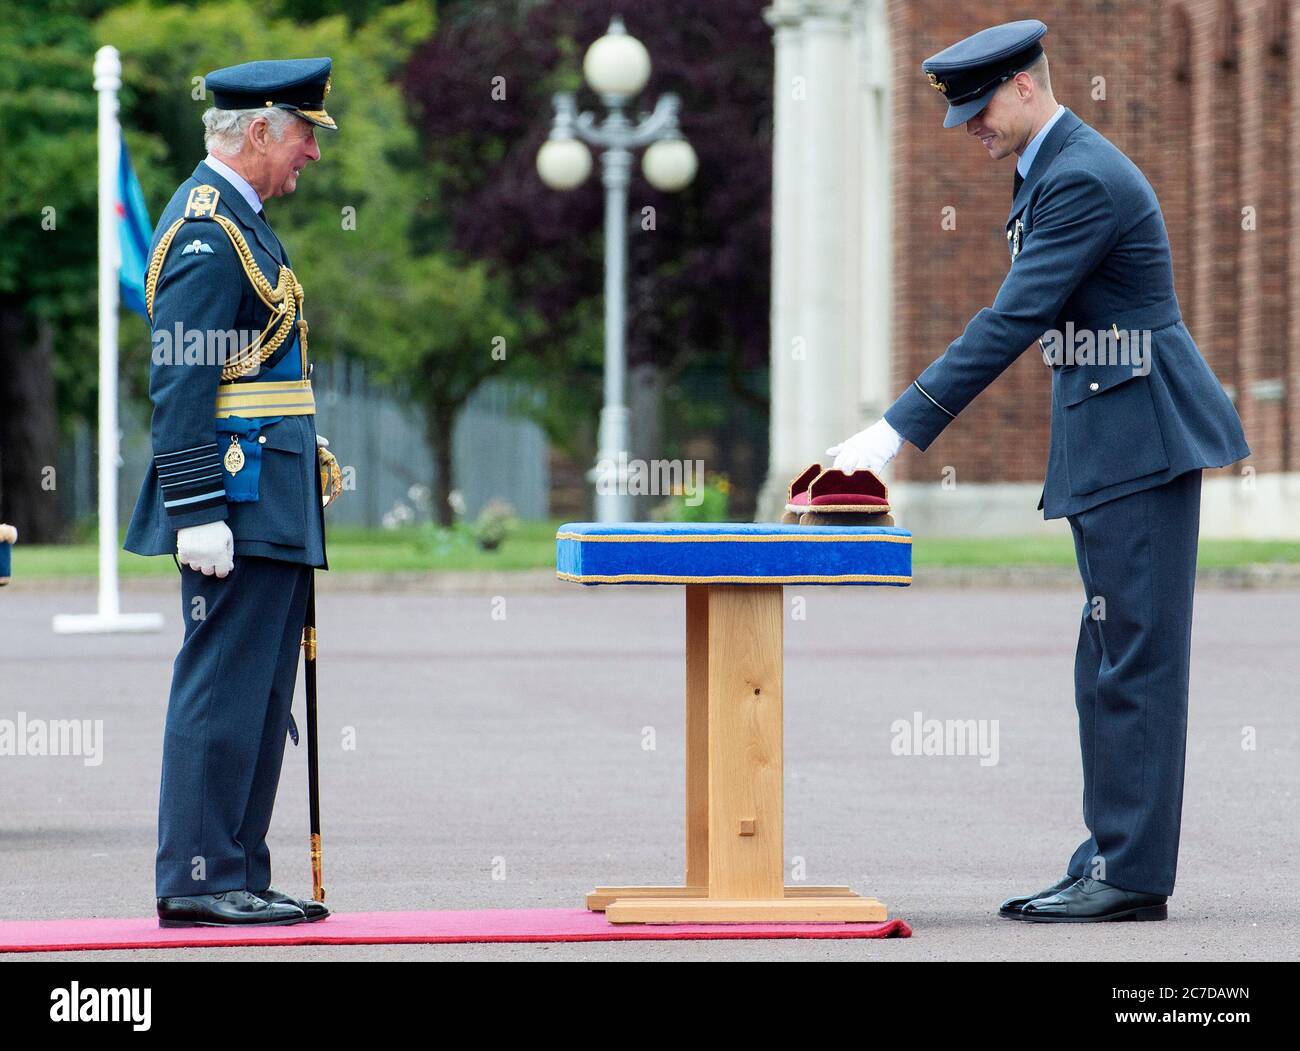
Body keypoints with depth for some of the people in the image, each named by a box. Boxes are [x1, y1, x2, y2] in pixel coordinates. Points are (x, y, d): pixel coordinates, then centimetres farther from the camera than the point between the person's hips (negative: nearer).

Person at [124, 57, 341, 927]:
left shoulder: (238, 221, 18)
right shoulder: (206, 229, -14)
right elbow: (180, 383, -19)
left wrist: (305, 452, 20)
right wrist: (198, 512, -23)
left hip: (273, 511, 10)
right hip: (240, 504, -10)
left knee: (260, 700, 11)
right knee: (223, 692, -8)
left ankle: (240, 877, 15)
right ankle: (197, 880, -5)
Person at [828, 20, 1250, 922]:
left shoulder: (1085, 179, -17)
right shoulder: (1053, 171, 16)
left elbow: (1010, 324, -22)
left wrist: (897, 432, -22)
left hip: (1143, 436, -11)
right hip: (1106, 443, 11)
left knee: (1135, 660, -8)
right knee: (1111, 666, 10)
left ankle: (1132, 874, -7)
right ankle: (1112, 866, 12)